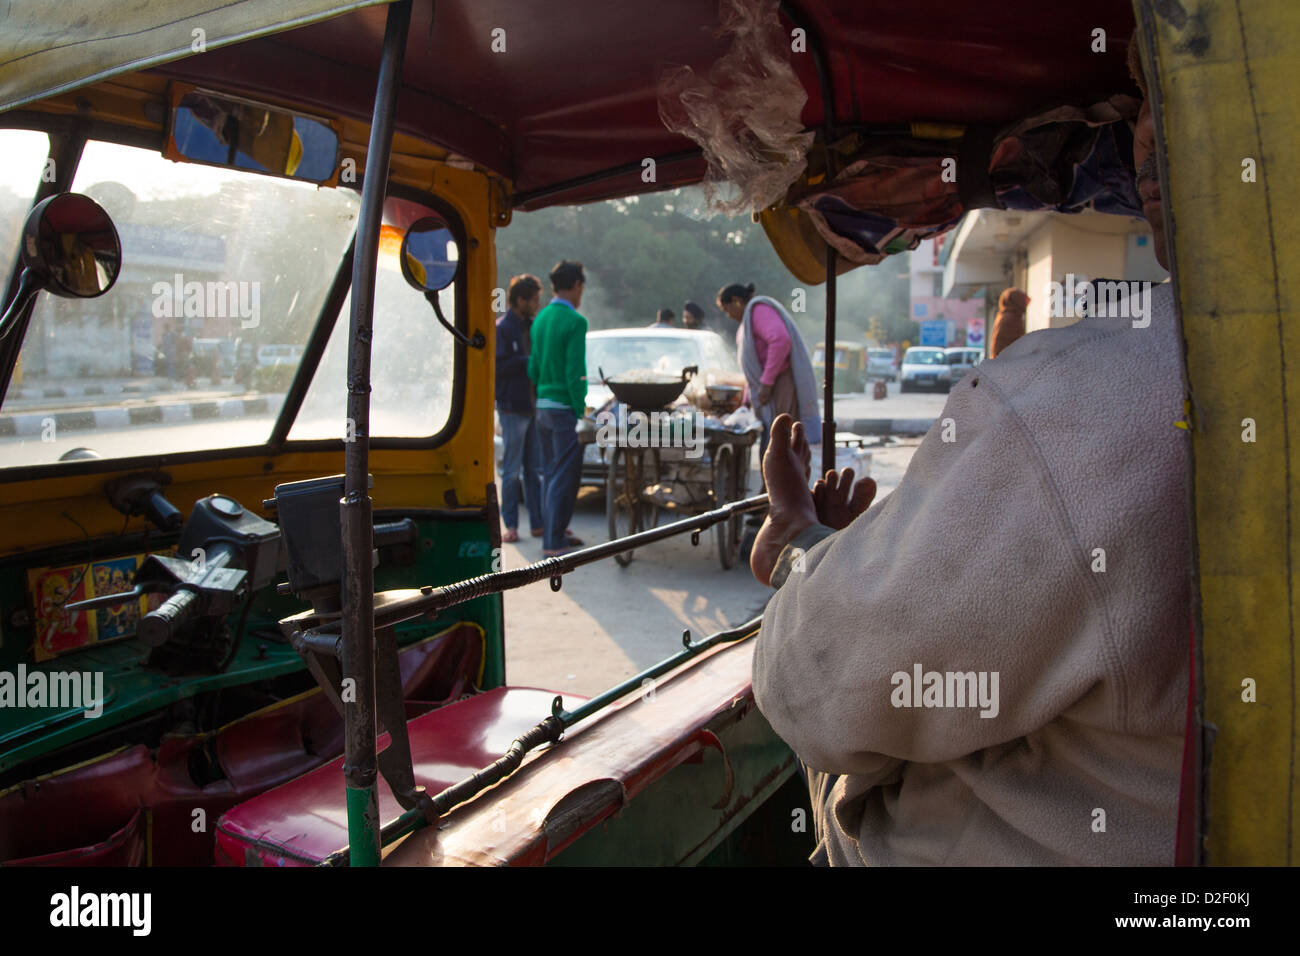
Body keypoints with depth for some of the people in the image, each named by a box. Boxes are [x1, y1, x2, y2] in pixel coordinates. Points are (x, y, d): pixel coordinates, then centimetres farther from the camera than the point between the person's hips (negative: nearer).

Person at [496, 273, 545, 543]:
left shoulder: (532, 326, 14)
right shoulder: (502, 328, -8)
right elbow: (499, 366, -15)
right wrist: (528, 361, -15)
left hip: (534, 407, 7)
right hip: (513, 408, -7)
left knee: (536, 469, 10)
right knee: (512, 470, 0)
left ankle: (539, 523, 16)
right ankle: (511, 525, 8)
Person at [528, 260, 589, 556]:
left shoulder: (541, 318, 10)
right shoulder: (574, 321, -14)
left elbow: (533, 368, 13)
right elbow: (575, 373, -18)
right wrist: (581, 410, -14)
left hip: (543, 406, 9)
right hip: (565, 407, -8)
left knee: (552, 473, 16)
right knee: (565, 476, -3)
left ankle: (553, 533, 24)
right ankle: (554, 542, -1)